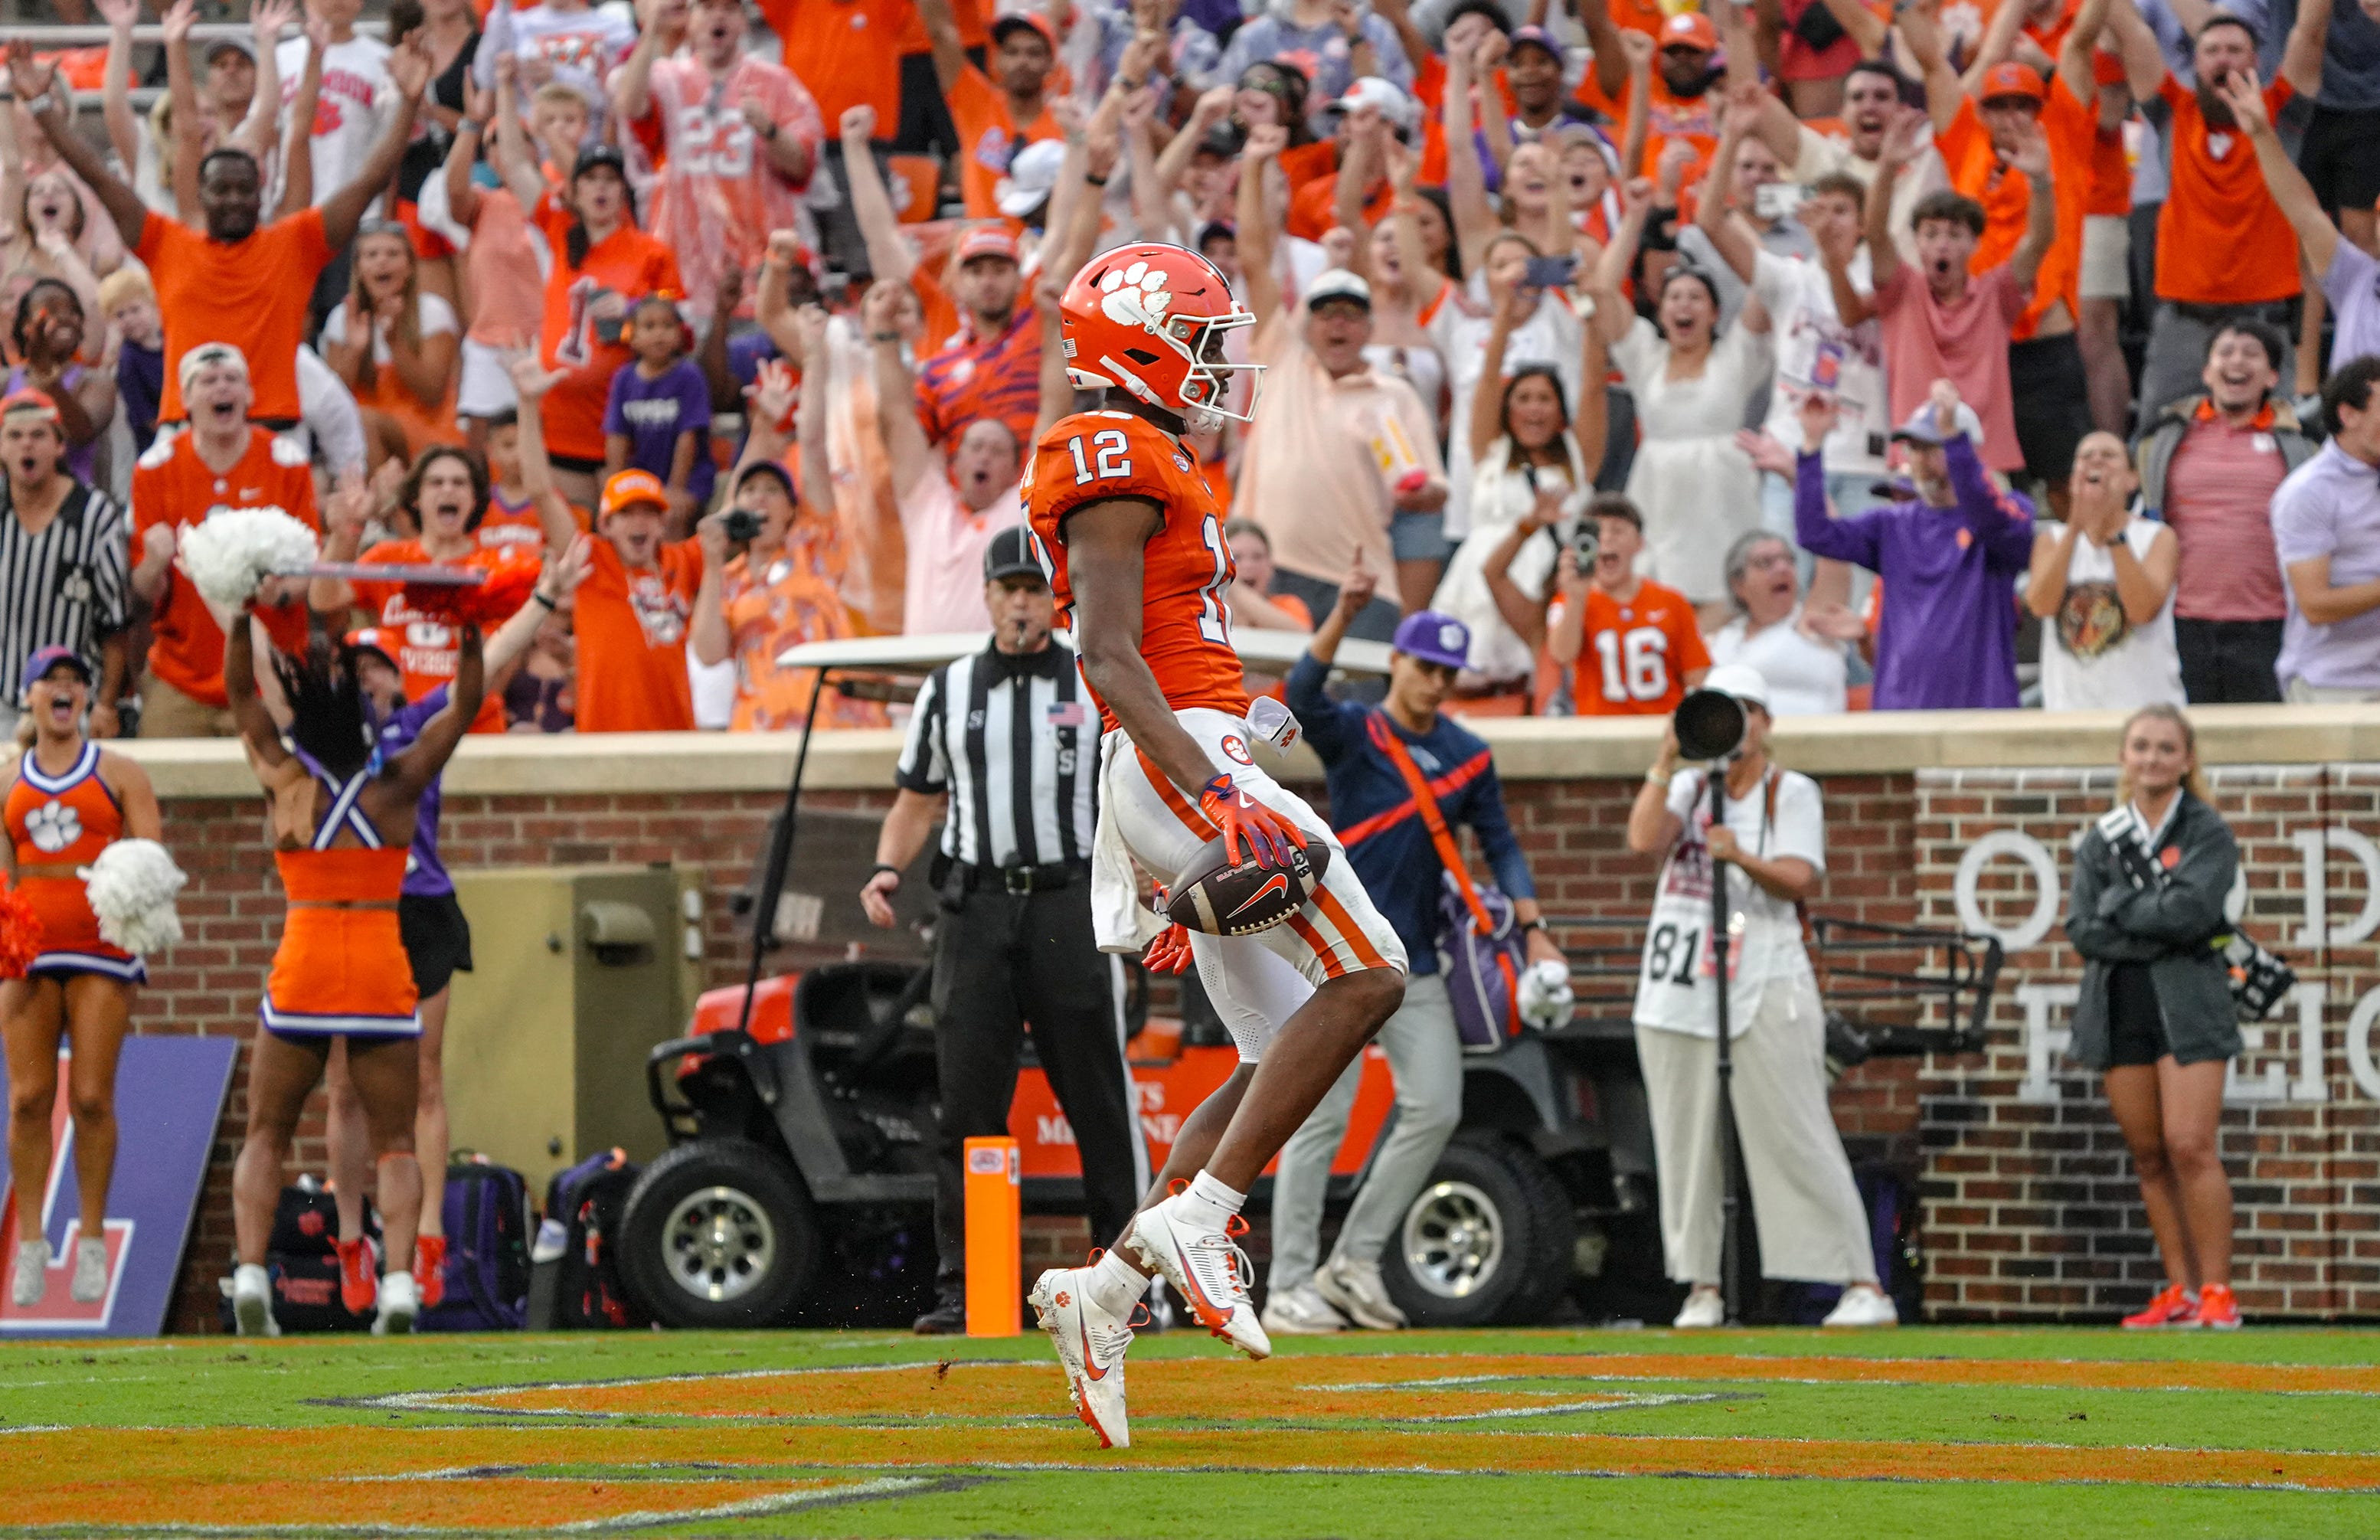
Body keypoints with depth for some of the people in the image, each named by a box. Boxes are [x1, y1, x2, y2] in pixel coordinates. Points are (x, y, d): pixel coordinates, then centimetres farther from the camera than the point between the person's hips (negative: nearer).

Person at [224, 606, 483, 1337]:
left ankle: (250, 1271, -8)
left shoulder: (287, 780, 0)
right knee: (394, 1144, 5)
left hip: (301, 974, 0)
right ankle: (399, 1281, -14)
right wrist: (472, 636, 9)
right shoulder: (398, 785, 0)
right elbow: (463, 707, 10)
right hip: (383, 975, 0)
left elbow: (239, 691, 11)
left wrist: (245, 618, 11)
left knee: (265, 1137, 10)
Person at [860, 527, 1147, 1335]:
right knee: (967, 1103, -2)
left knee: (1099, 1100, -2)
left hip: (1072, 905, -2)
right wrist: (887, 872, 0)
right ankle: (960, 1290, 0)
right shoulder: (948, 690, 13)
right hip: (976, 911, 2)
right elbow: (916, 802, 19)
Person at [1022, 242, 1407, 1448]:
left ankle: (1108, 1288, 4)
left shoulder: (1143, 466, 23)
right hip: (1183, 760, -10)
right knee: (1365, 974, -15)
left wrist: (1178, 873, 27)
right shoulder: (1118, 460, -8)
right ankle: (1193, 1222, -16)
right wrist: (1210, 797, -29)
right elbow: (1107, 652, -19)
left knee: (1285, 1059, 7)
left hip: (1187, 770, 10)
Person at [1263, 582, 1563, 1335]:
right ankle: (1289, 1287, -5)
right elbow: (1302, 698, -24)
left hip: (1416, 964, 5)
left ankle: (1356, 1261, 10)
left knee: (1435, 1110, -1)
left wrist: (1533, 929, -5)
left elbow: (1501, 846, 10)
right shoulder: (1353, 732, -4)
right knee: (1322, 1117, -7)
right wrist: (1342, 616, -38)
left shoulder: (1469, 757, 10)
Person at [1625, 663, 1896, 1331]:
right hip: (1677, 993, 4)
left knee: (1797, 1141, -10)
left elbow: (1801, 880, -10)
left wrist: (1744, 859, -27)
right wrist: (1666, 761, -9)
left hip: (1765, 989, -4)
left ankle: (1862, 1286, -13)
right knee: (1685, 1143, 2)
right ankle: (1701, 1288, 9)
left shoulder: (1793, 794, 4)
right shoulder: (1688, 788, 14)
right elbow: (1644, 839, -4)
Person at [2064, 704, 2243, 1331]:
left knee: (2191, 1148, -13)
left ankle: (2217, 1291, -10)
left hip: (2187, 1004, -4)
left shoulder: (2208, 833, 1)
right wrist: (2156, 928, -10)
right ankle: (2180, 1291, 10)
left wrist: (2121, 907, -5)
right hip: (2118, 1008, 4)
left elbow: (2191, 910, -15)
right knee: (2149, 1156, 5)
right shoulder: (2101, 840, 12)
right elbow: (2084, 930, 1)